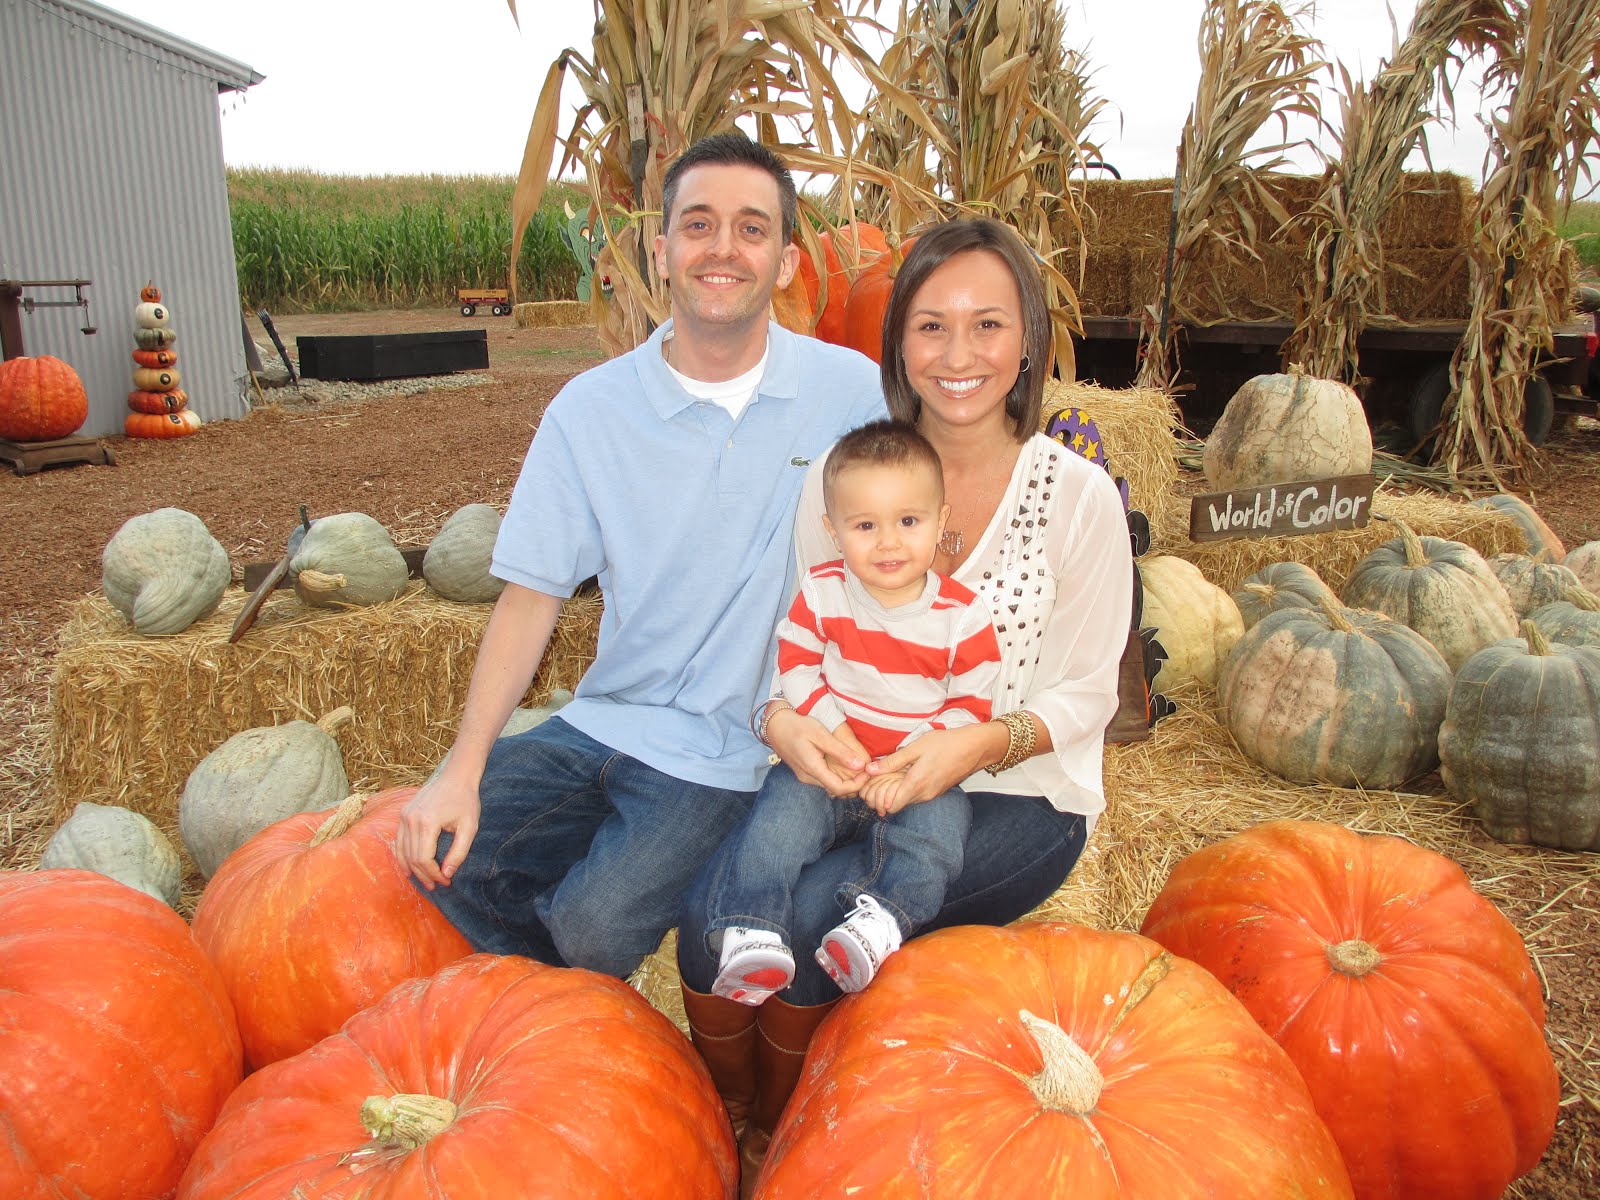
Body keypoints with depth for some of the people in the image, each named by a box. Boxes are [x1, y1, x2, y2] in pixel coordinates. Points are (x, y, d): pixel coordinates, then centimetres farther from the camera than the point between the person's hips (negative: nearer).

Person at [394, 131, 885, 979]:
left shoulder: (851, 392, -5)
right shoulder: (590, 409, -1)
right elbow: (532, 597, -1)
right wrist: (461, 771, -11)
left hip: (732, 756, -3)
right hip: (604, 721, 3)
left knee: (596, 924, -22)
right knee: (448, 860, -14)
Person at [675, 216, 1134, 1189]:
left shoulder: (1080, 497, -6)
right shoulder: (841, 479, 1)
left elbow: (1086, 696, -3)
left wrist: (984, 742, -23)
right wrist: (783, 721, -20)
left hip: (1015, 796, -2)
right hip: (848, 775, 3)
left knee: (814, 907, -26)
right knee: (714, 896, -23)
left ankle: (776, 1143, 5)